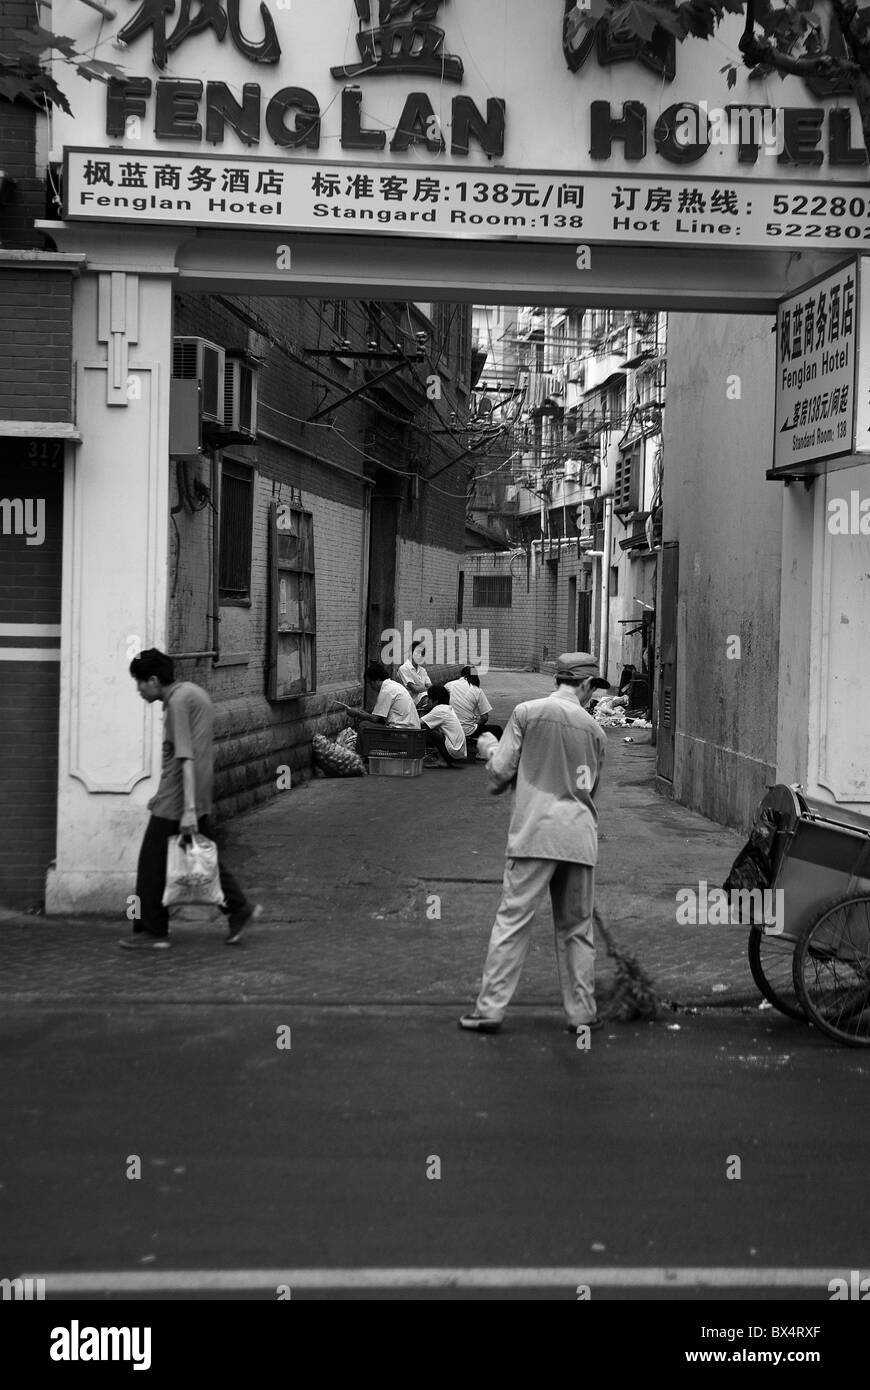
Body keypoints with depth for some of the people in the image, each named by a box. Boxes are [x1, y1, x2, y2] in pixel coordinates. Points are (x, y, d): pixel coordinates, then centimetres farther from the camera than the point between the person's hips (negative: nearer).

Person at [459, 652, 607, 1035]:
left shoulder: (527, 712, -1)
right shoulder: (595, 729, 10)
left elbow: (501, 772, 0)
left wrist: (490, 747, 20)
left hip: (535, 831, -3)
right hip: (580, 836, 3)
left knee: (513, 920, -1)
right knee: (576, 927, 12)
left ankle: (490, 1008, -1)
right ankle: (582, 1012, 16)